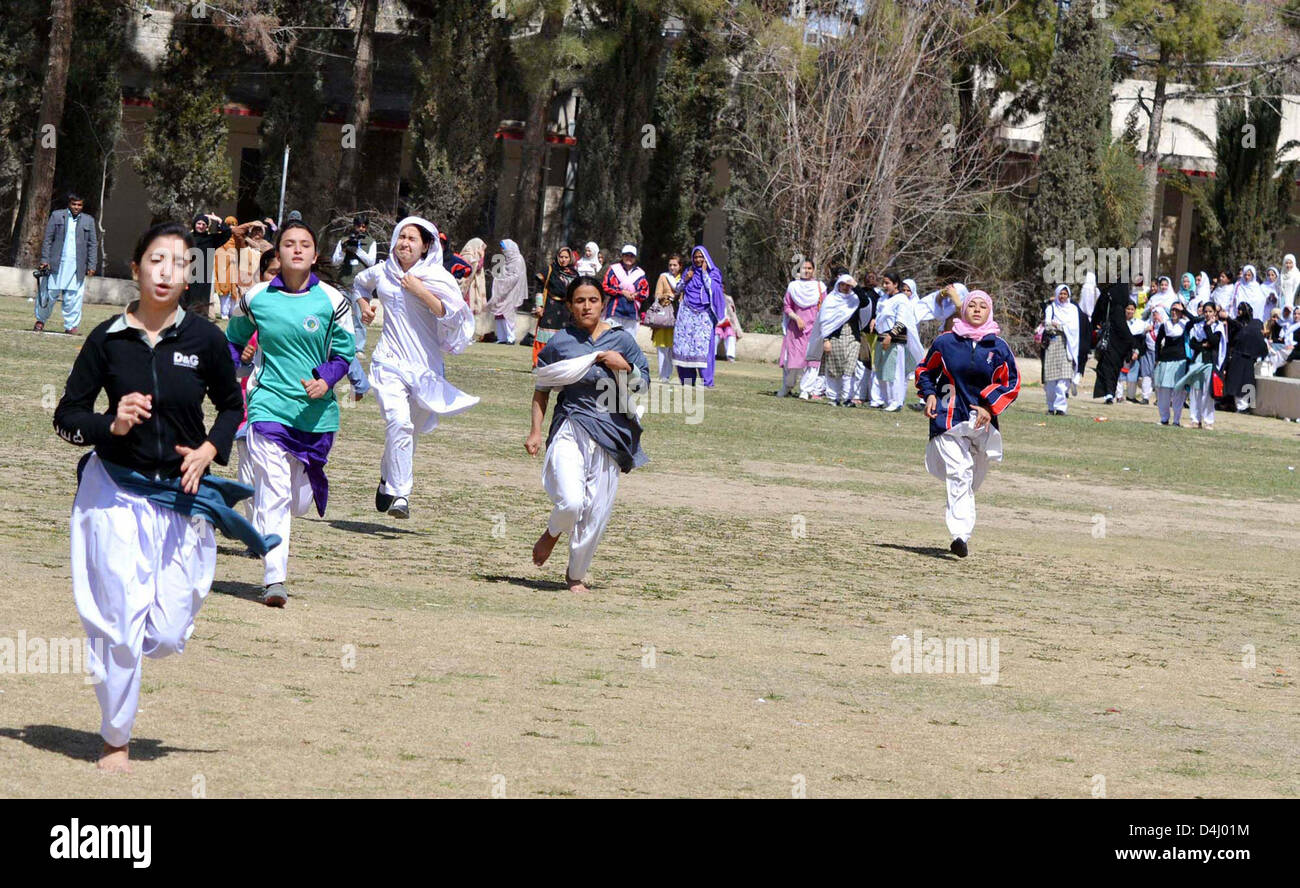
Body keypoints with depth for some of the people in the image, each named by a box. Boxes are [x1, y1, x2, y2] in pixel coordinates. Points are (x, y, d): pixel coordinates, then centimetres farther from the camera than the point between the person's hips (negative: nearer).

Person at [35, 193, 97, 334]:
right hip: (56, 263, -1)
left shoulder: (88, 220, 11)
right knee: (49, 293, 3)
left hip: (77, 266, 1)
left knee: (73, 297, -3)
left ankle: (71, 325, 1)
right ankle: (41, 320, 19)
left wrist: (91, 265, 3)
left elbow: (93, 244, 11)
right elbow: (47, 239, 5)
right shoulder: (57, 216, 7)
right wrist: (45, 260, -3)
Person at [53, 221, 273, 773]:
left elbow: (232, 406, 12)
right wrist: (111, 424, -18)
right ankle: (115, 741, 13)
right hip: (117, 491, -1)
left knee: (167, 635, 0)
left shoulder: (205, 340, -3)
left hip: (184, 497, 1)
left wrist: (209, 450, -5)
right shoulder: (107, 339, -5)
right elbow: (67, 416, 1)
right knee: (121, 622, -5)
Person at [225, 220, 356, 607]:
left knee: (298, 501, 9)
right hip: (269, 406, -1)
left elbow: (345, 353, 4)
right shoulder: (256, 298, 0)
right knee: (273, 493, -14)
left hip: (316, 412, 1)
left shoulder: (332, 301, -2)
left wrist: (325, 380, -15)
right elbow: (234, 340, 17)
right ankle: (274, 579, -14)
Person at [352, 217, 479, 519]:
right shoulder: (382, 272, 8)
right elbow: (360, 283, 32)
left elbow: (454, 315, -14)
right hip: (390, 361, 0)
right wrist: (363, 306, 13)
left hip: (425, 365, 0)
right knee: (398, 421, -22)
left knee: (409, 430, 10)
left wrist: (422, 293, -18)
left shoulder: (438, 278, -2)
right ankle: (399, 494, -21)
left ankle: (388, 480, 36)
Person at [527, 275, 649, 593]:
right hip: (570, 428, -2)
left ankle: (576, 574, 21)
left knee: (597, 511, 2)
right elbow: (542, 388, 11)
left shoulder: (621, 339, 4)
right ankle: (552, 534, 16)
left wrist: (625, 367, -9)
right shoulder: (559, 342, 2)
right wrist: (536, 431, 5)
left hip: (610, 432, 2)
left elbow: (643, 383, 11)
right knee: (571, 501, -20)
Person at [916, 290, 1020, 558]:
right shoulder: (945, 342, 3)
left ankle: (961, 534, 29)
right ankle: (960, 534, -26)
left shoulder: (999, 347, 4)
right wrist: (929, 394, -1)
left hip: (983, 422, 2)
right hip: (949, 419, -2)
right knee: (959, 475, -17)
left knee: (972, 481, 10)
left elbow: (1012, 383, 8)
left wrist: (991, 407, -6)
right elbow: (925, 370, 17)